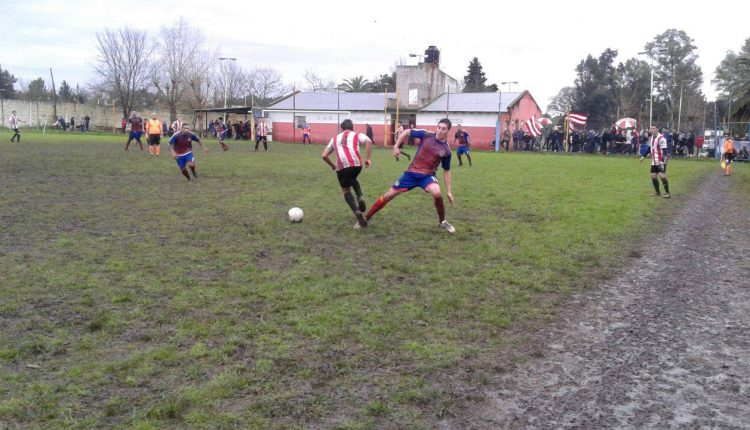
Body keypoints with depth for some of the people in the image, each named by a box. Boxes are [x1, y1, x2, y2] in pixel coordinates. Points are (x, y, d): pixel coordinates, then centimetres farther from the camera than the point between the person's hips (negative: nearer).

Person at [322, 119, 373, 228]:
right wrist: (367, 159, 2)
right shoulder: (357, 135, 21)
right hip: (356, 164, 0)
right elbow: (368, 141, -1)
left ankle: (357, 212, -7)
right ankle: (360, 197, 6)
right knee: (353, 180, 34)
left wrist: (333, 166, 36)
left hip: (342, 167, 0)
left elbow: (324, 155, 23)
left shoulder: (335, 138, 28)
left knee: (346, 191, 18)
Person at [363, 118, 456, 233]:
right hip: (412, 172, 1)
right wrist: (396, 146, -4)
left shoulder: (446, 150, -7)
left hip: (427, 175, -1)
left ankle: (442, 222, -5)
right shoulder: (426, 135, -9)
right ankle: (366, 218, 18)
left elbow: (447, 171, 4)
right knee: (389, 195, 1)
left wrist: (449, 192, 2)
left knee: (437, 193, -32)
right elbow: (407, 132, 4)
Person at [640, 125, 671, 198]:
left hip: (661, 162, -9)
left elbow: (664, 150, -22)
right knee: (653, 176, 10)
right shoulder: (652, 137, 10)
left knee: (662, 175, -15)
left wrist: (662, 161, -32)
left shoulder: (661, 138, -17)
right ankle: (657, 192, 22)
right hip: (654, 161, 9)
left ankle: (667, 193, -8)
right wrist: (643, 156, 25)